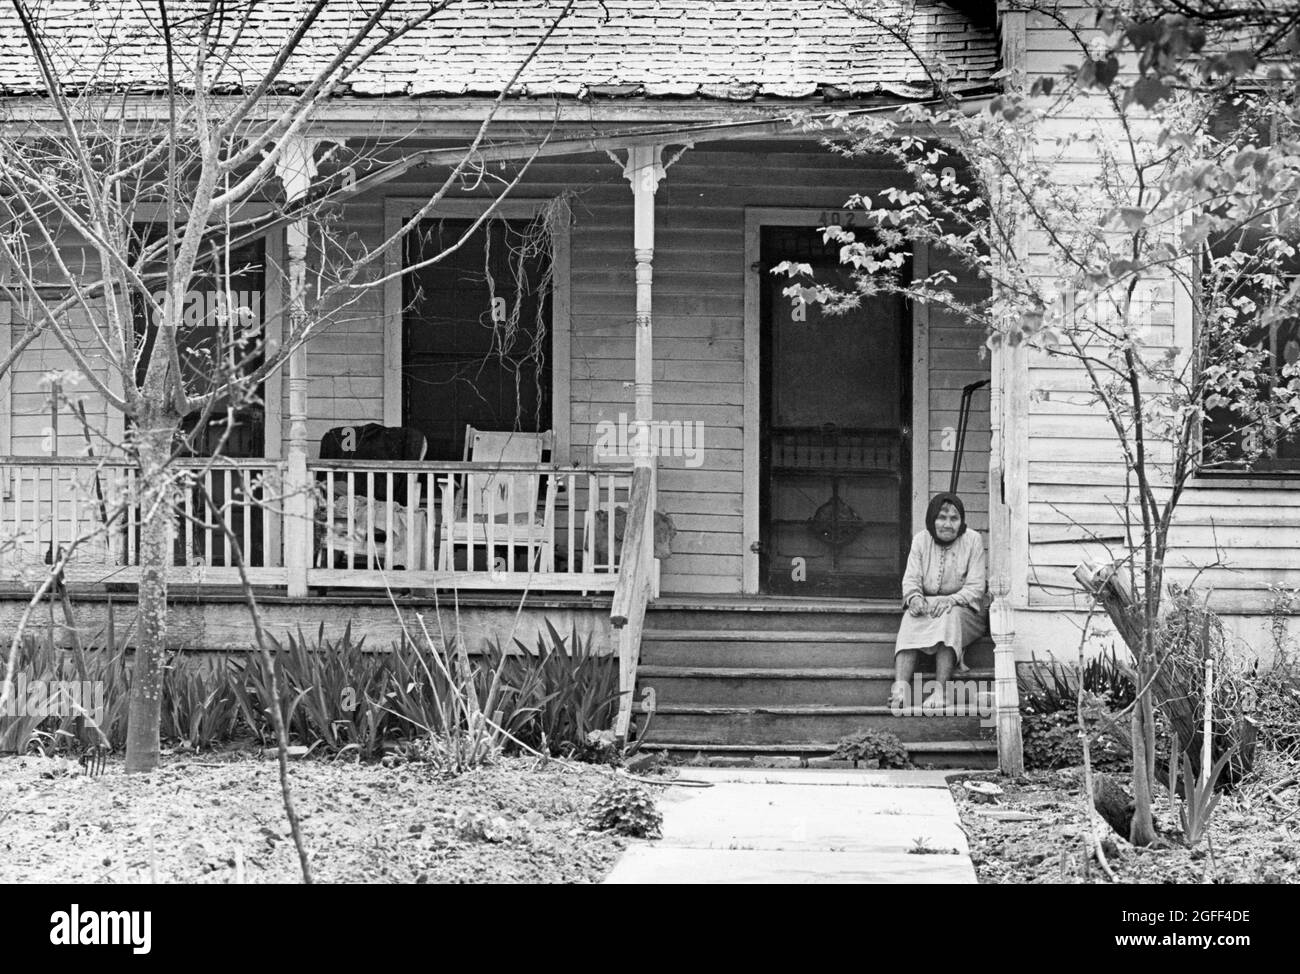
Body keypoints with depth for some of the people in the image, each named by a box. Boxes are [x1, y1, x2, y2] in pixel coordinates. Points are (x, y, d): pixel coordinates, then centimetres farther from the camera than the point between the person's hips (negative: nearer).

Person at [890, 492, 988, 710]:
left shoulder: (973, 540, -2)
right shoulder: (921, 540, 6)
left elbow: (976, 587, -8)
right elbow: (911, 579, 0)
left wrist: (951, 600, -27)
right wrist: (915, 598, -24)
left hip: (965, 611, -2)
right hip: (928, 607, 2)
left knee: (951, 615, -36)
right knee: (911, 618, -31)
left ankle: (940, 690, -47)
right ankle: (900, 686, -51)